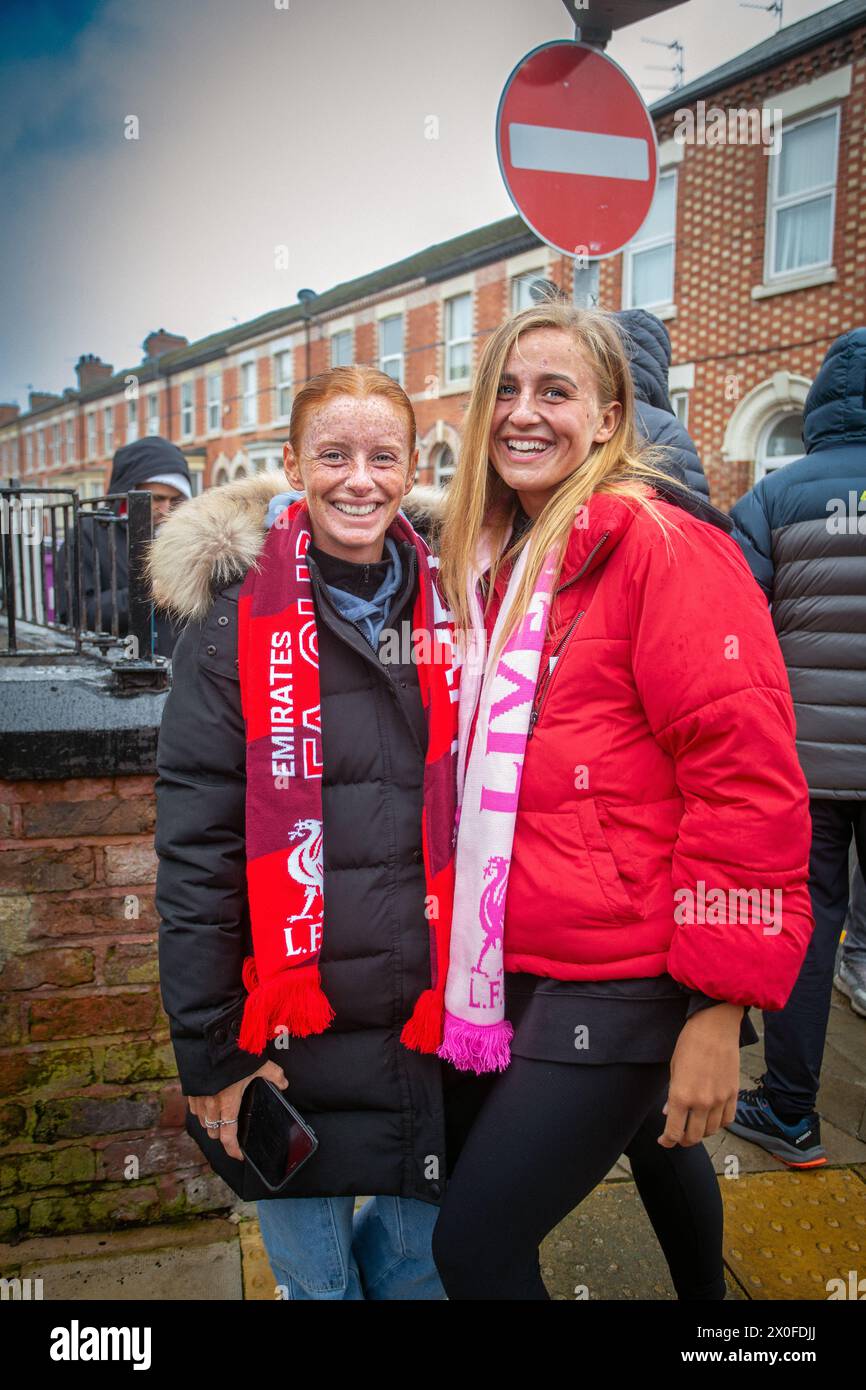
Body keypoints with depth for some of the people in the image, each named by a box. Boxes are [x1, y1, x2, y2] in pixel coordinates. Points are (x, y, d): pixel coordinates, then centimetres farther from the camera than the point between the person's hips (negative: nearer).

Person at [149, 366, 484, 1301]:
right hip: (292, 1032, -4)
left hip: (427, 1022, 4)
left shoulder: (440, 610, 4)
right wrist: (212, 1047, -10)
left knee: (426, 1254, 20)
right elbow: (195, 847, -11)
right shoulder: (241, 619, -10)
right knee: (315, 1274, 15)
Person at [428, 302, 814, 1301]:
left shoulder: (659, 543, -14)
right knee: (650, 1140, 29)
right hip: (521, 965, 8)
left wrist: (720, 1009, -19)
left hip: (624, 983, -7)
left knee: (475, 1245, -3)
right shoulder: (496, 562, 9)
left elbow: (748, 778, -19)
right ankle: (705, 1293, 57)